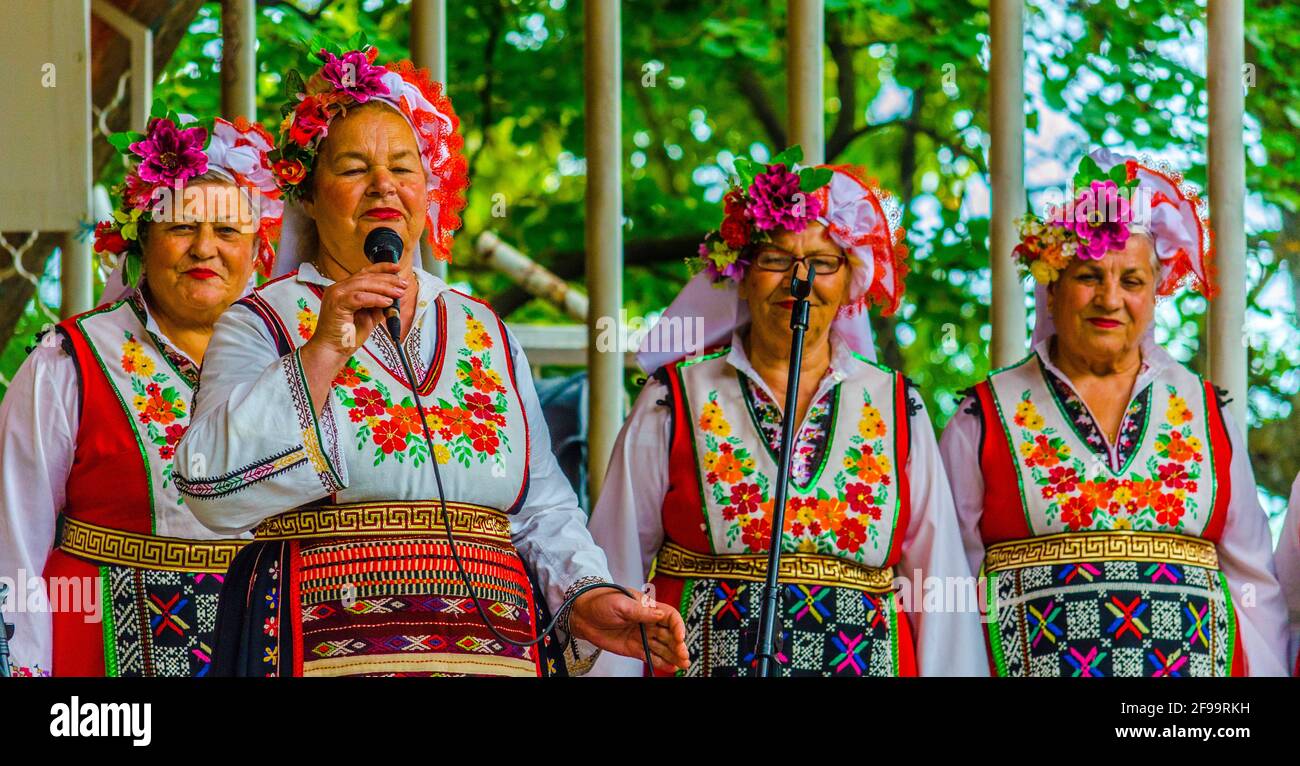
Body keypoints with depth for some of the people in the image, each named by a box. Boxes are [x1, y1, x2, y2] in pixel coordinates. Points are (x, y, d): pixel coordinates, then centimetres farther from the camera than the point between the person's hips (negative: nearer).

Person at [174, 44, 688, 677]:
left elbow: (540, 508, 15)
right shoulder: (266, 322, 3)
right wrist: (324, 351, -16)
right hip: (328, 649, -4)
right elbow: (216, 492, -12)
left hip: (492, 649, 4)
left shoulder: (485, 333, 17)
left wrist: (584, 596, -4)